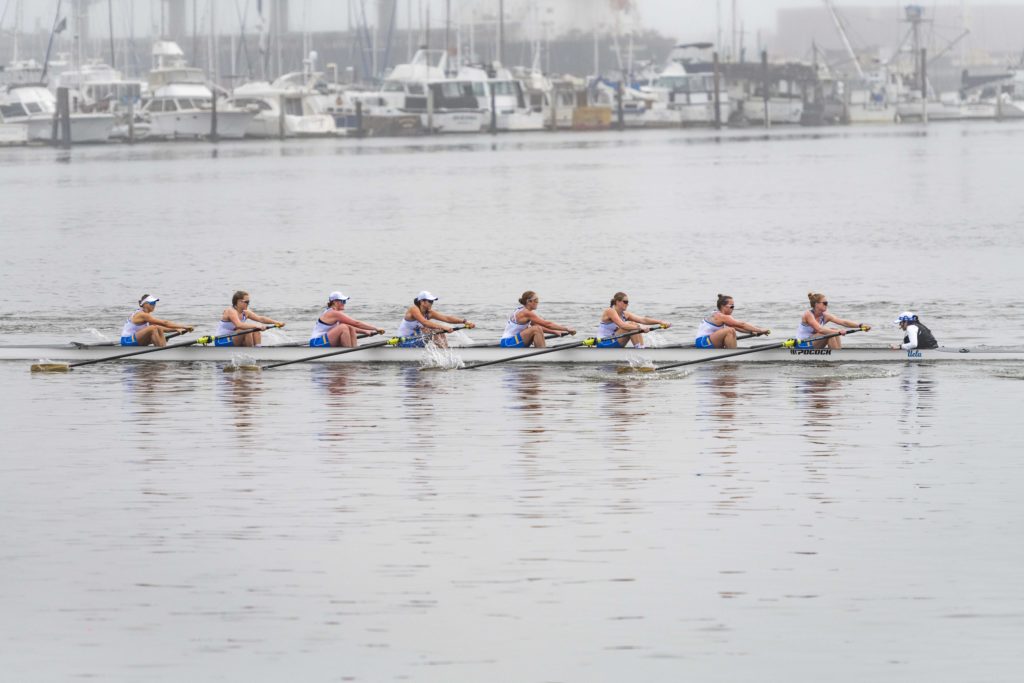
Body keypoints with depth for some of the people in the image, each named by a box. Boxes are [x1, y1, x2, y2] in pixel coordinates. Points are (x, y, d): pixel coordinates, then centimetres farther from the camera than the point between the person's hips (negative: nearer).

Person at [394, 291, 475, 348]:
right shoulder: (414, 309, -19)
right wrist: (443, 327, -44)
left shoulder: (429, 313, 2)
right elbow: (425, 323, -35)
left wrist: (464, 321, -18)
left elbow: (446, 318, -6)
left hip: (413, 339, 8)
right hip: (403, 342, -8)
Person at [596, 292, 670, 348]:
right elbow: (622, 325, -30)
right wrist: (639, 327, -38)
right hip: (604, 344, -8)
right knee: (632, 325, -18)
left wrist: (661, 322, -12)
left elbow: (643, 320, -1)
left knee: (637, 328, -1)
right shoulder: (610, 311, -15)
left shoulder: (625, 314, 8)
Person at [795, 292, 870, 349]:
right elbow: (819, 329, -32)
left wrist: (860, 326, -22)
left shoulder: (825, 316, 0)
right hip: (802, 346, -7)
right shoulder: (808, 315, -19)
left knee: (834, 331, -8)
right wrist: (838, 332, -39)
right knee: (831, 333, -21)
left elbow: (843, 322, -10)